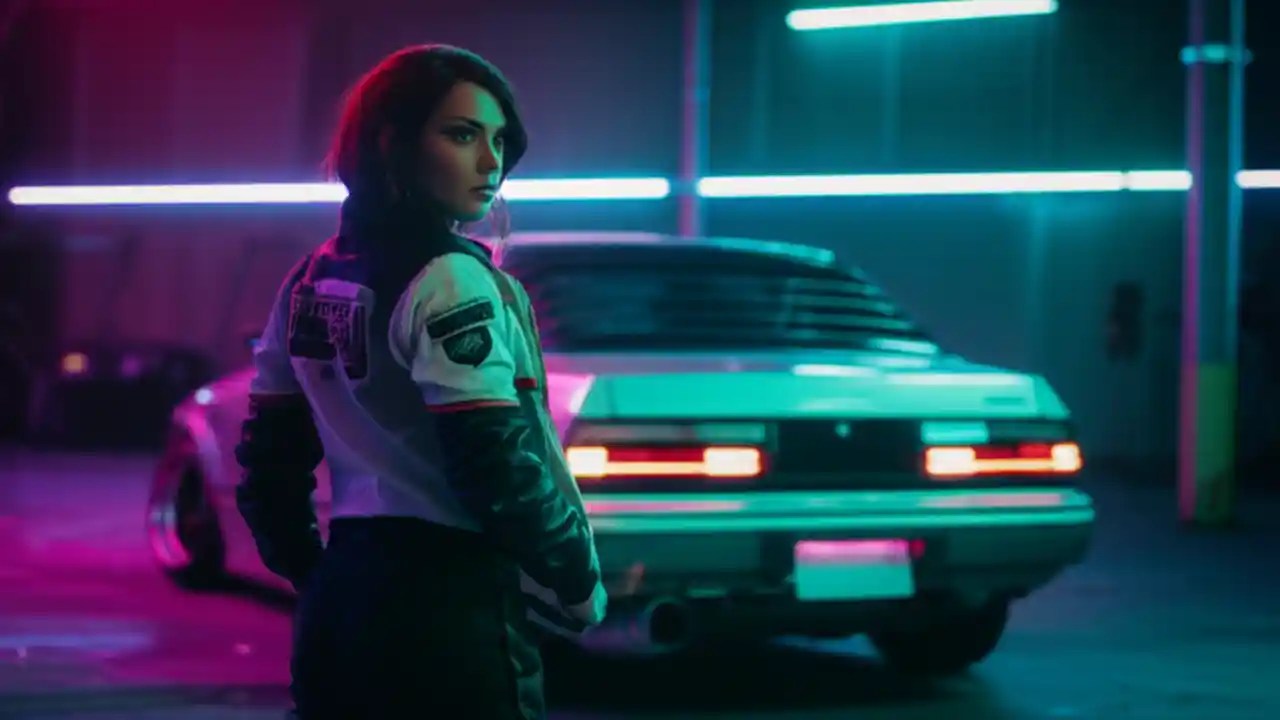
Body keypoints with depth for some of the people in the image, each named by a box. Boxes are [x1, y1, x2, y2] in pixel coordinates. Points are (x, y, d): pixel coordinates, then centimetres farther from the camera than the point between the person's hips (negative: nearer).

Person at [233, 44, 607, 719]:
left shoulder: (313, 283, 12)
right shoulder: (447, 282, -13)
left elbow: (267, 461, 15)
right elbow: (501, 467, -18)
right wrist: (578, 583, -5)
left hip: (340, 606, 8)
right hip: (449, 608, -8)